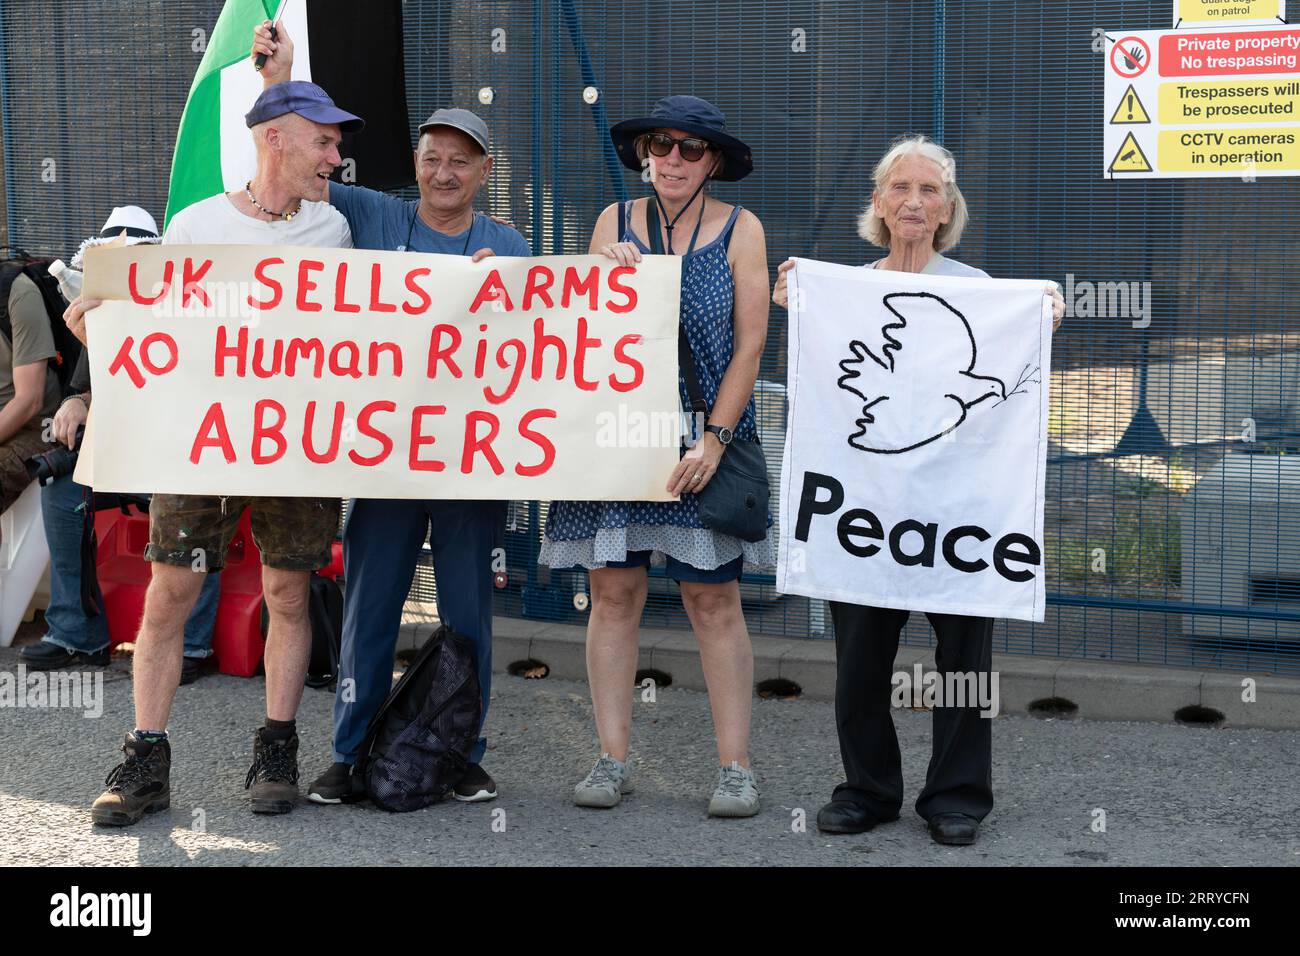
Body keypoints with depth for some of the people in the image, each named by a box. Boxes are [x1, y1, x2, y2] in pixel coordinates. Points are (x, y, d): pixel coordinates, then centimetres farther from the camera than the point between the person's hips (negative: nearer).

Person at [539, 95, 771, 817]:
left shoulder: (740, 230, 2)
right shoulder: (614, 222, 8)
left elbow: (748, 346, -2)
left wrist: (714, 438, -11)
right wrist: (608, 275, -12)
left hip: (706, 440, -2)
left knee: (713, 599, -2)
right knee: (613, 592, 1)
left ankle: (735, 766, 4)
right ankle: (613, 759, 9)